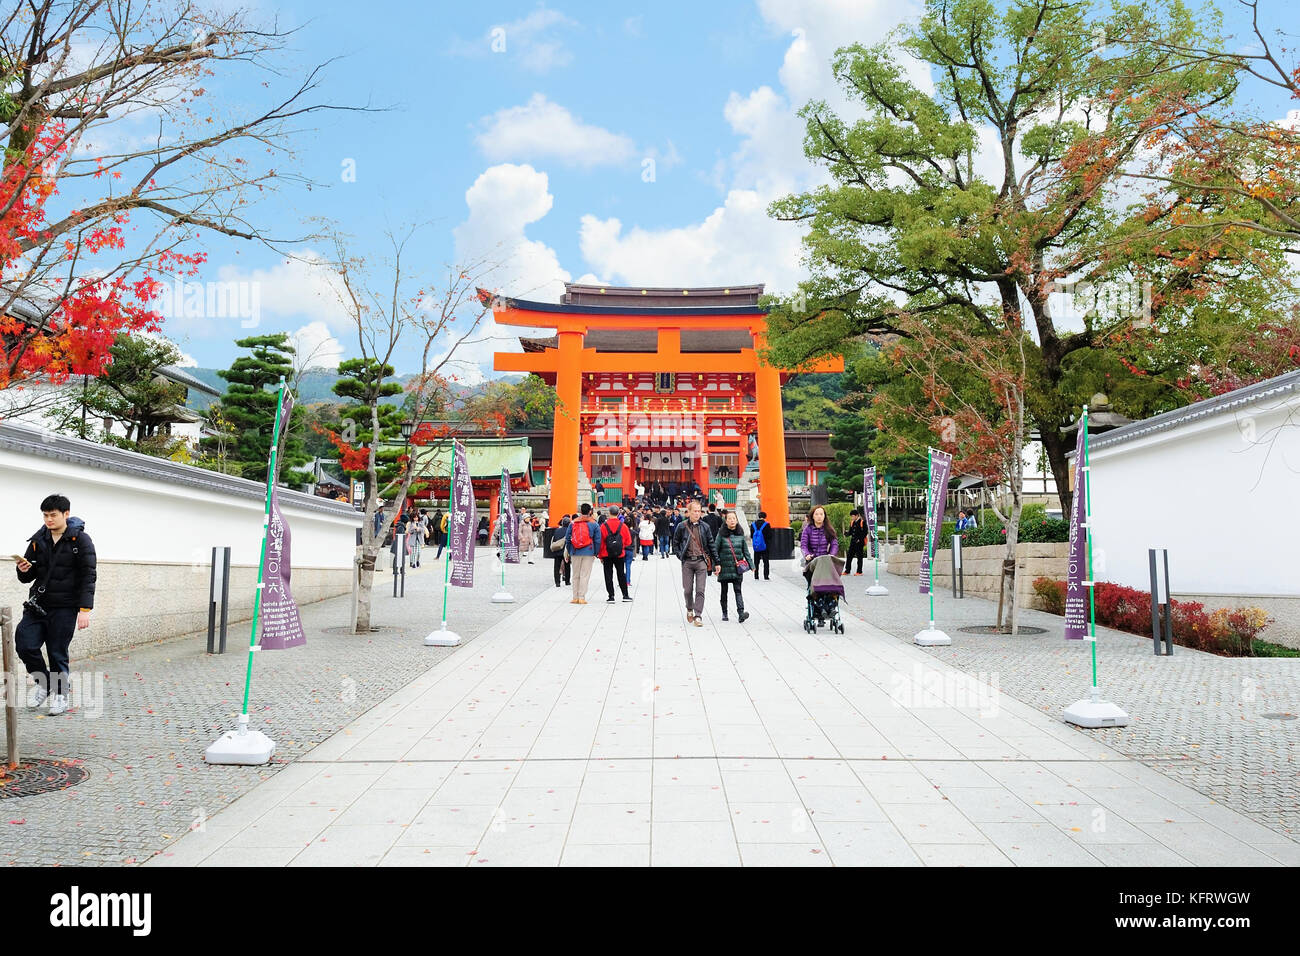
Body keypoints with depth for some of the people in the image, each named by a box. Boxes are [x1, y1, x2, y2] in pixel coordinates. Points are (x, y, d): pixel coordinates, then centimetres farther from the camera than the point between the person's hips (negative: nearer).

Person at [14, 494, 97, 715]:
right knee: (25, 645, -6)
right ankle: (43, 683, 18)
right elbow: (28, 578, 14)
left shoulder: (80, 540, -6)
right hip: (37, 605, 4)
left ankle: (60, 695, 19)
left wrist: (85, 609, -17)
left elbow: (88, 576, -10)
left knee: (58, 653, 0)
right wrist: (24, 570, -11)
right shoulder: (38, 540, 8)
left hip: (64, 608, -4)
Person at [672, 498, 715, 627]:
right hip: (687, 562, 0)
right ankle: (689, 609, 31)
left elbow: (711, 544, 11)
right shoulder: (682, 526, 2)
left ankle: (697, 616, -3)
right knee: (687, 590, 5)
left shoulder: (705, 527, 5)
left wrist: (709, 559, 6)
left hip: (701, 561, 0)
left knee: (700, 590, -6)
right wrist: (680, 556, 1)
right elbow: (675, 542, 11)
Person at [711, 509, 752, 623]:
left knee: (738, 589, -8)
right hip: (724, 567, 0)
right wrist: (716, 564, -7)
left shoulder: (740, 534, 6)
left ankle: (741, 613, -18)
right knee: (724, 591, 9)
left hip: (737, 567, 0)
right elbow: (715, 549, 0)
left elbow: (745, 551, 11)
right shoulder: (721, 534, -1)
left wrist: (751, 564, 7)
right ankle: (724, 613, 21)